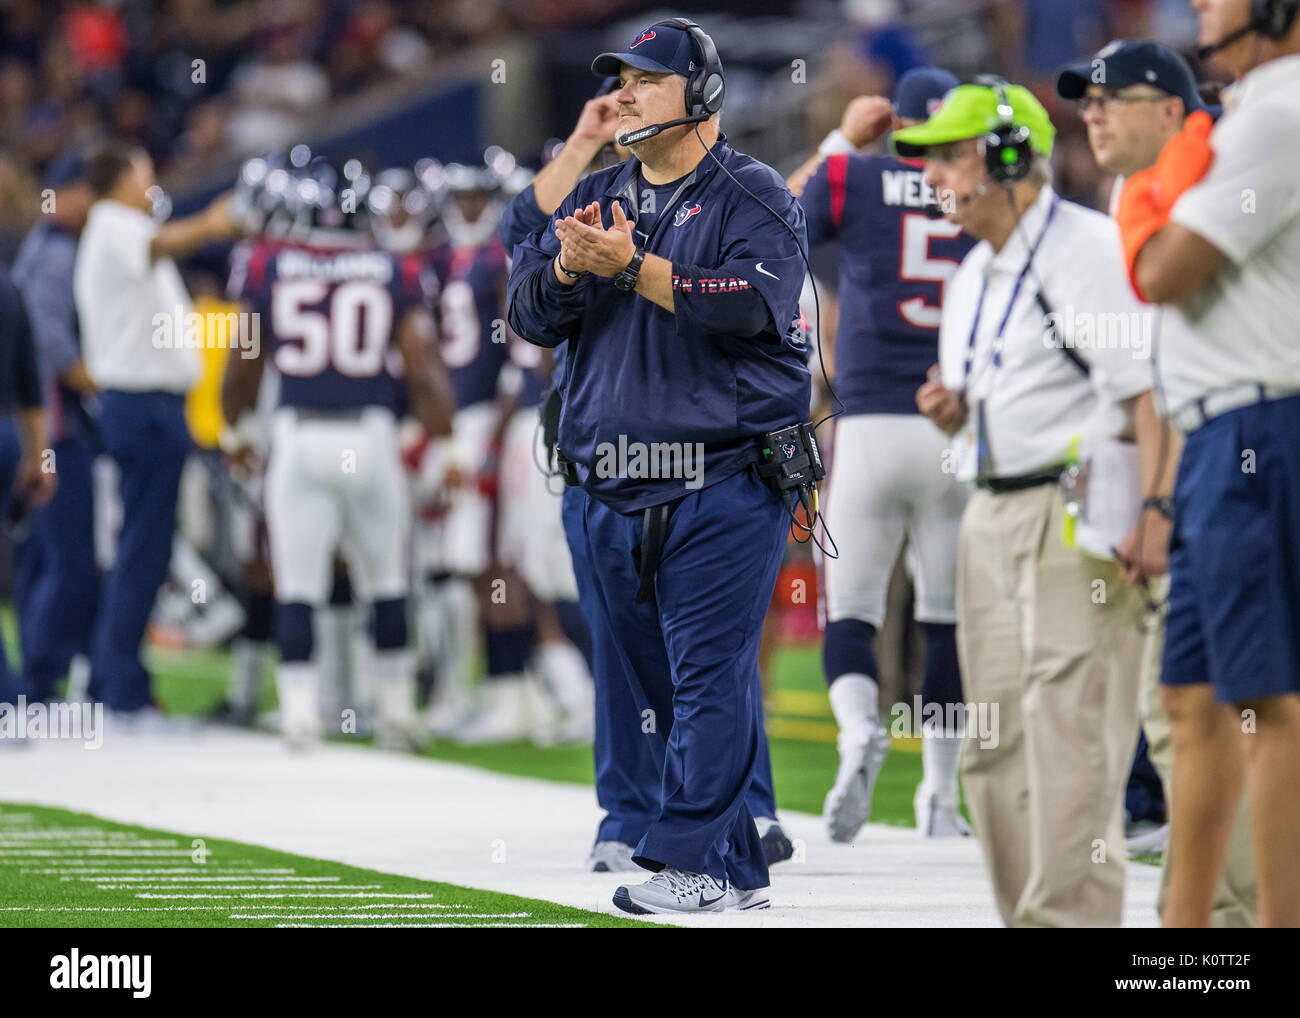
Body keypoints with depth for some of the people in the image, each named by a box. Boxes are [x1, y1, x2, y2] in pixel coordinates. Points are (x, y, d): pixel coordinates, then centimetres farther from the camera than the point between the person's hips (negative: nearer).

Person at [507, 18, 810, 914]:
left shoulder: (754, 197, -1)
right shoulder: (596, 197, 18)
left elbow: (754, 304, -17)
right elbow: (530, 314, 11)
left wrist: (634, 270, -20)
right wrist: (566, 267, -10)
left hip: (723, 484, -6)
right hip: (617, 493, 6)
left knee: (709, 673, -10)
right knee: (654, 681, 7)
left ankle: (690, 859, -12)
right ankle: (738, 869, 13)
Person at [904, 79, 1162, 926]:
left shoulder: (1086, 249, -9)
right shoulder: (973, 277, 20)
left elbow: (1148, 390, -17)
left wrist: (1150, 515, -26)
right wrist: (950, 412, 6)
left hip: (1078, 511, -9)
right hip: (990, 517, 9)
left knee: (1070, 735, -13)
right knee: (995, 747, 8)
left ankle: (1074, 919, -14)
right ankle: (1027, 921, 13)